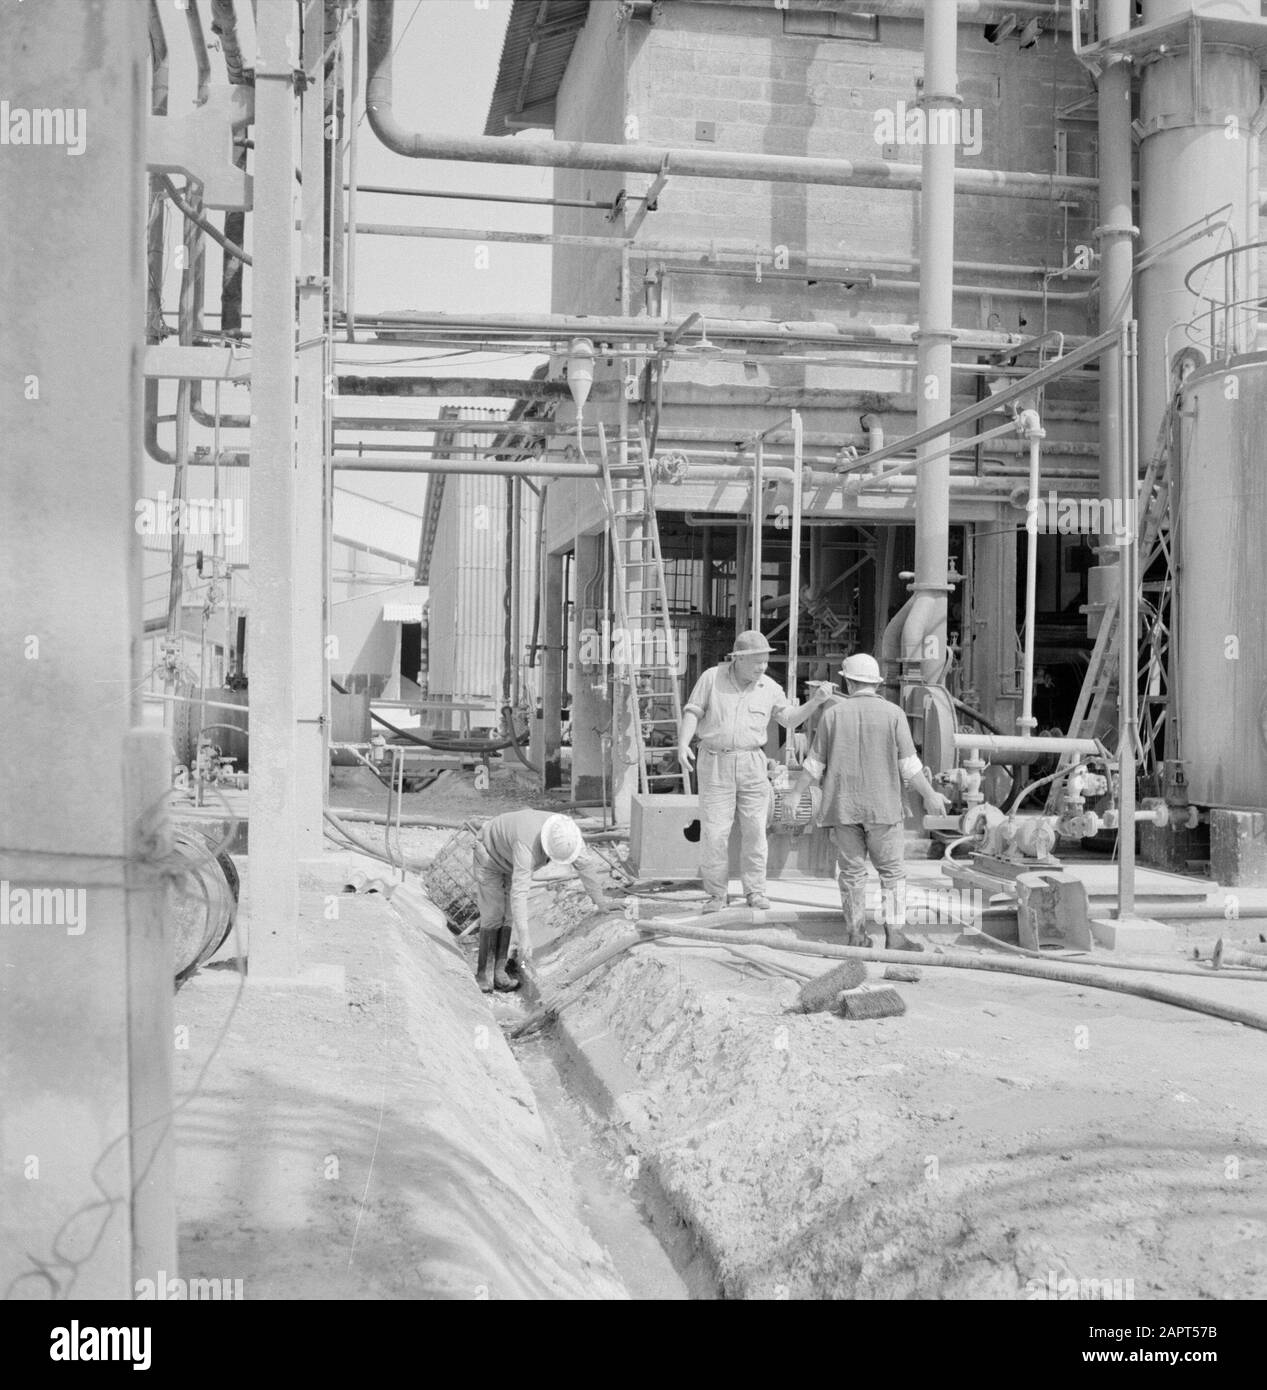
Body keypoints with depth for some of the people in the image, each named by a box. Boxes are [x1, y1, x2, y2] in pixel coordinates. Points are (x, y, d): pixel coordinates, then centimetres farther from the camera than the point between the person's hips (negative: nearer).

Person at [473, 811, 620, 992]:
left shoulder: (567, 835, -28)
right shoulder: (527, 845, -47)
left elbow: (586, 864, -13)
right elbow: (519, 891, -51)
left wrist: (600, 900, -6)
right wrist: (523, 937, -54)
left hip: (513, 861, 6)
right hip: (490, 854, -6)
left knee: (509, 914, 0)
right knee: (493, 914, -10)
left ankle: (499, 972, 2)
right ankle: (483, 973, -1)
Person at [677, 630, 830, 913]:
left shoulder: (769, 688, 1)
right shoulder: (712, 677, -4)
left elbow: (790, 719, 5)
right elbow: (692, 712, -3)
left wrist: (815, 701, -11)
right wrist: (683, 744, -18)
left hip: (752, 764, 2)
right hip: (715, 763, -2)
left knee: (754, 831, 3)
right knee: (714, 833, -3)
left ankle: (755, 891, 16)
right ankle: (717, 895, 8)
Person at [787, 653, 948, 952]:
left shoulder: (833, 713, 2)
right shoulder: (893, 713, -3)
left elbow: (814, 764, 4)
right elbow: (909, 765, -4)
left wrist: (796, 793, 16)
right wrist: (929, 795, 7)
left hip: (843, 805, 2)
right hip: (882, 806, -2)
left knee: (851, 871, 9)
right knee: (892, 871, 5)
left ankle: (856, 934, 11)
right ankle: (894, 934, -2)